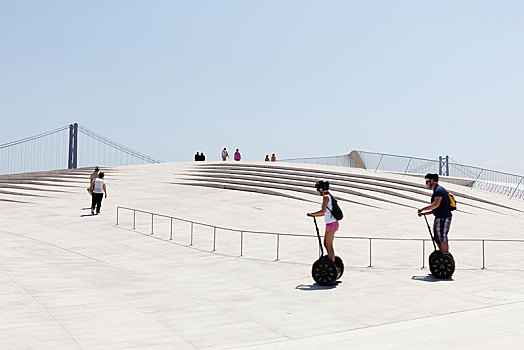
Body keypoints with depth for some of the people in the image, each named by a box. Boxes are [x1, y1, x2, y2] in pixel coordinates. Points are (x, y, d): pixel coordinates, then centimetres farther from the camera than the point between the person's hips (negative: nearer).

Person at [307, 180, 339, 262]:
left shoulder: (326, 197, -13)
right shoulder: (330, 196, 14)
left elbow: (323, 211, -24)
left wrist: (311, 214, -13)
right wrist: (314, 215, 13)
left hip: (331, 224, -9)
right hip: (332, 223, 9)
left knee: (329, 246, -4)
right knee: (326, 244, 17)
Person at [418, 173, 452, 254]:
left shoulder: (439, 190, -12)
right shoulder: (436, 191, 20)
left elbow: (436, 205, -27)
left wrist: (422, 209, -21)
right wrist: (424, 213, 16)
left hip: (443, 218, -10)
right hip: (439, 218, 10)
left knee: (443, 239, -9)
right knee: (437, 239, 13)